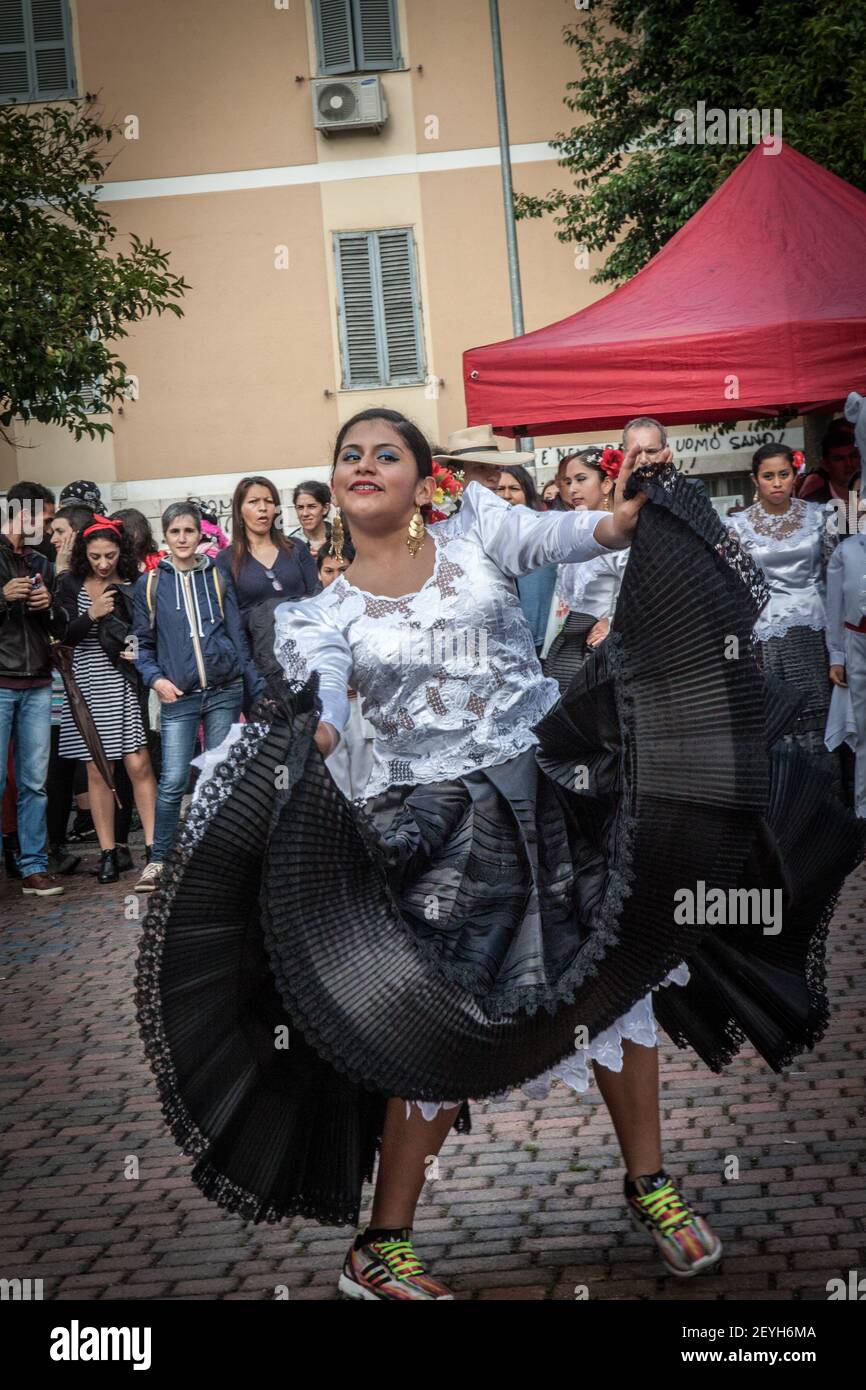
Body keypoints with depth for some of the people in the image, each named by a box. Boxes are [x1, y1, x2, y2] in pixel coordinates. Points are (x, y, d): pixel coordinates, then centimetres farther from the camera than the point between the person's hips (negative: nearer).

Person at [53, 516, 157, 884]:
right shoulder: (71, 585, 4)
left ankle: (152, 846, -1)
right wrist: (92, 614, -16)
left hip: (127, 684, -1)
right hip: (89, 684, 1)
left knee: (138, 765, -7)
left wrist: (138, 650, -10)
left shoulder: (134, 585, 3)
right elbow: (63, 635, -2)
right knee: (97, 770, 3)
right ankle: (109, 852, 9)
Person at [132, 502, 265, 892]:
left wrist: (257, 689, 4)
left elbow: (237, 636, 7)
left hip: (224, 691, 1)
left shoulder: (217, 578, 7)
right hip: (179, 697, -1)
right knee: (173, 781, -9)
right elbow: (143, 643, 9)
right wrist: (155, 678, -8)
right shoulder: (150, 583, 6)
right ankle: (158, 859, 3)